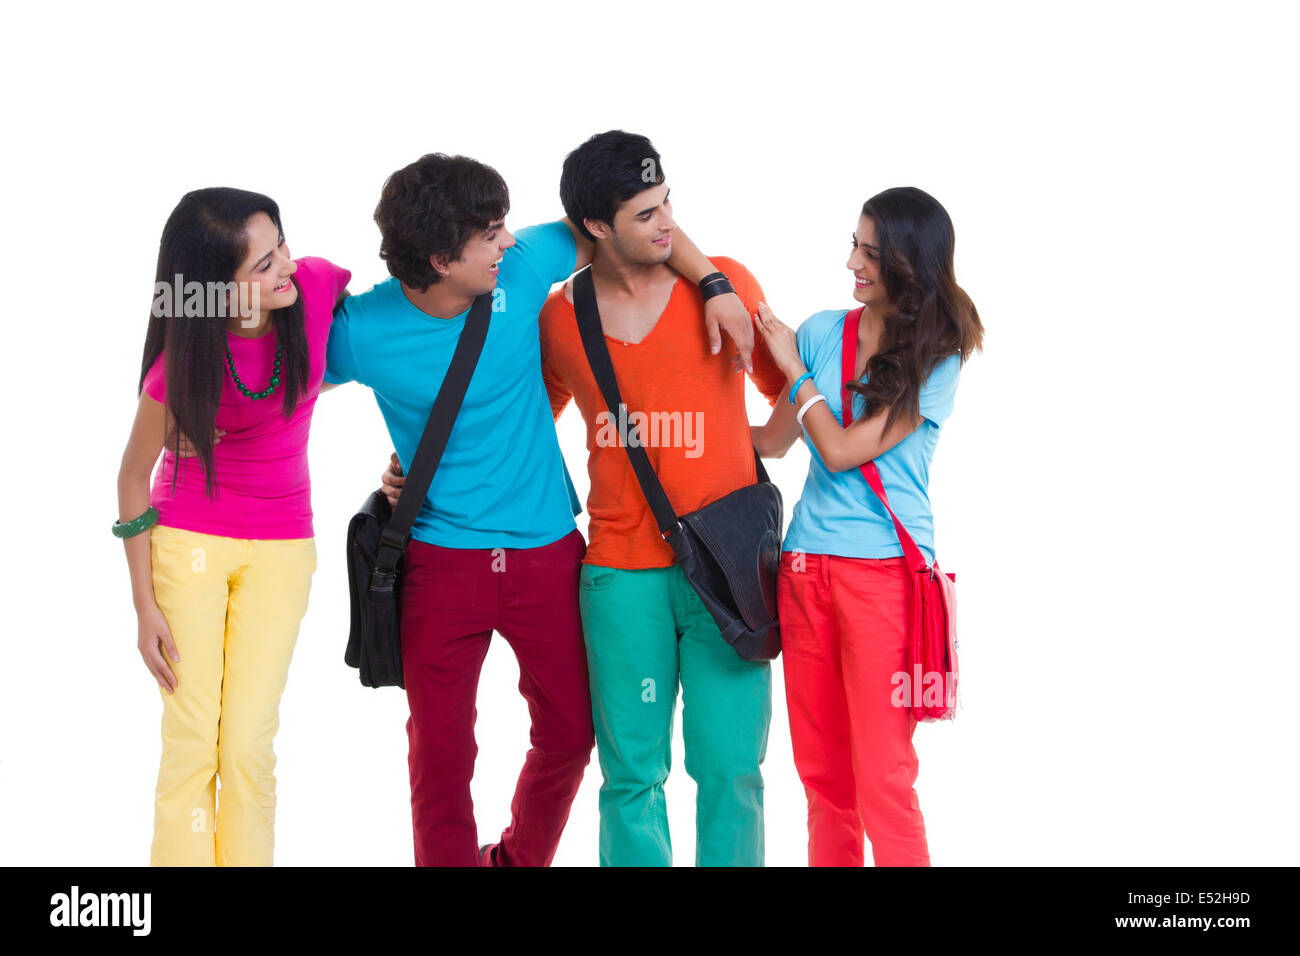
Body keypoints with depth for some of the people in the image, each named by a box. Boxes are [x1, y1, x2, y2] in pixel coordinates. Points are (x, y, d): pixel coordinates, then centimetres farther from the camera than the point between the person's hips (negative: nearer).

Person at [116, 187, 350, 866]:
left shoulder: (318, 285, -16)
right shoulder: (182, 364, -21)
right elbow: (134, 475, -7)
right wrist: (145, 607, -5)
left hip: (281, 548, 2)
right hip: (188, 541, -2)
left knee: (248, 744, -2)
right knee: (191, 741, -1)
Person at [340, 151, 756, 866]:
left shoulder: (522, 269, -9)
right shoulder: (363, 330, -14)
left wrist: (713, 286, -3)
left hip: (547, 551, 3)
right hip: (443, 560, -3)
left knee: (569, 733, 14)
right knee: (440, 749, 2)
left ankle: (519, 860, 37)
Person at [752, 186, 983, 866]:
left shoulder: (936, 358, -5)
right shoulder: (824, 330, 9)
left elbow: (841, 450, -11)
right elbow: (775, 439, 17)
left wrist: (794, 369, -1)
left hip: (884, 571, -5)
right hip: (806, 564, 5)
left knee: (883, 777, -6)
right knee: (821, 772, 10)